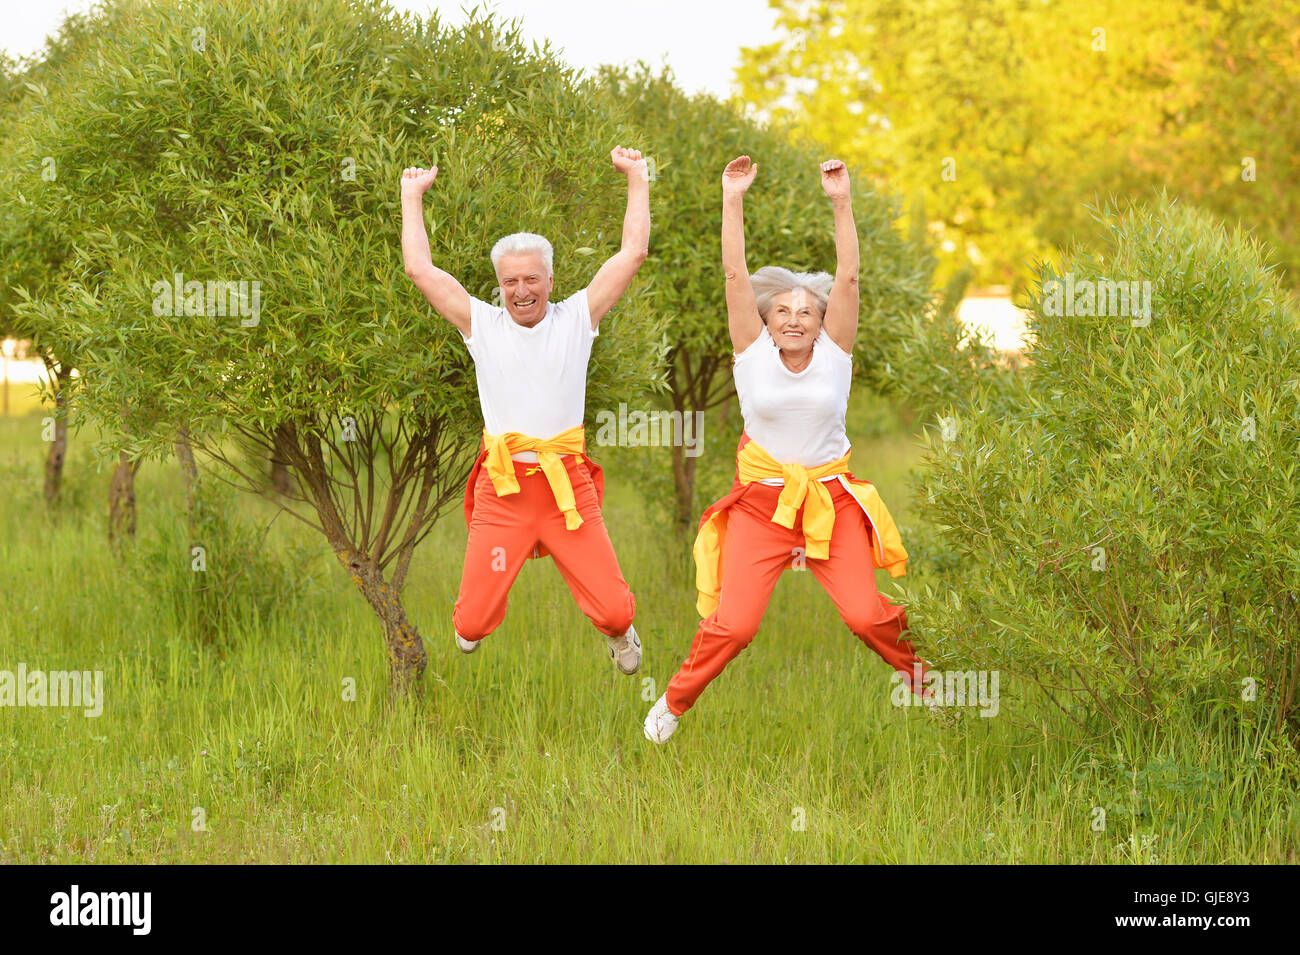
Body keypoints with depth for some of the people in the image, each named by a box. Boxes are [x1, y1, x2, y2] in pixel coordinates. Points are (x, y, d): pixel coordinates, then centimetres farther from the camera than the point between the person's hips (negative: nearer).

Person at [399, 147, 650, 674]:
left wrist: (637, 179, 7)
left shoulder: (576, 318, 4)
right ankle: (469, 628, 37)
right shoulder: (482, 324, 5)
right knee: (473, 621, -2)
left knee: (614, 610, -3)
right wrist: (412, 195, 13)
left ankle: (617, 631, 36)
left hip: (567, 486, 0)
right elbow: (420, 269, 6)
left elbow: (633, 254, 3)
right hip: (502, 490, 0)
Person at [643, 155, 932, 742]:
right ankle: (674, 702, 16)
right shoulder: (753, 352, -2)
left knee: (866, 615, -9)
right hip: (761, 501, -1)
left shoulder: (833, 352, -1)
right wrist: (732, 201, -16)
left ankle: (923, 676, 22)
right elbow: (735, 274, -9)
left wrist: (841, 203, -17)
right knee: (732, 624, -9)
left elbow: (847, 277, -9)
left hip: (831, 500, 1)